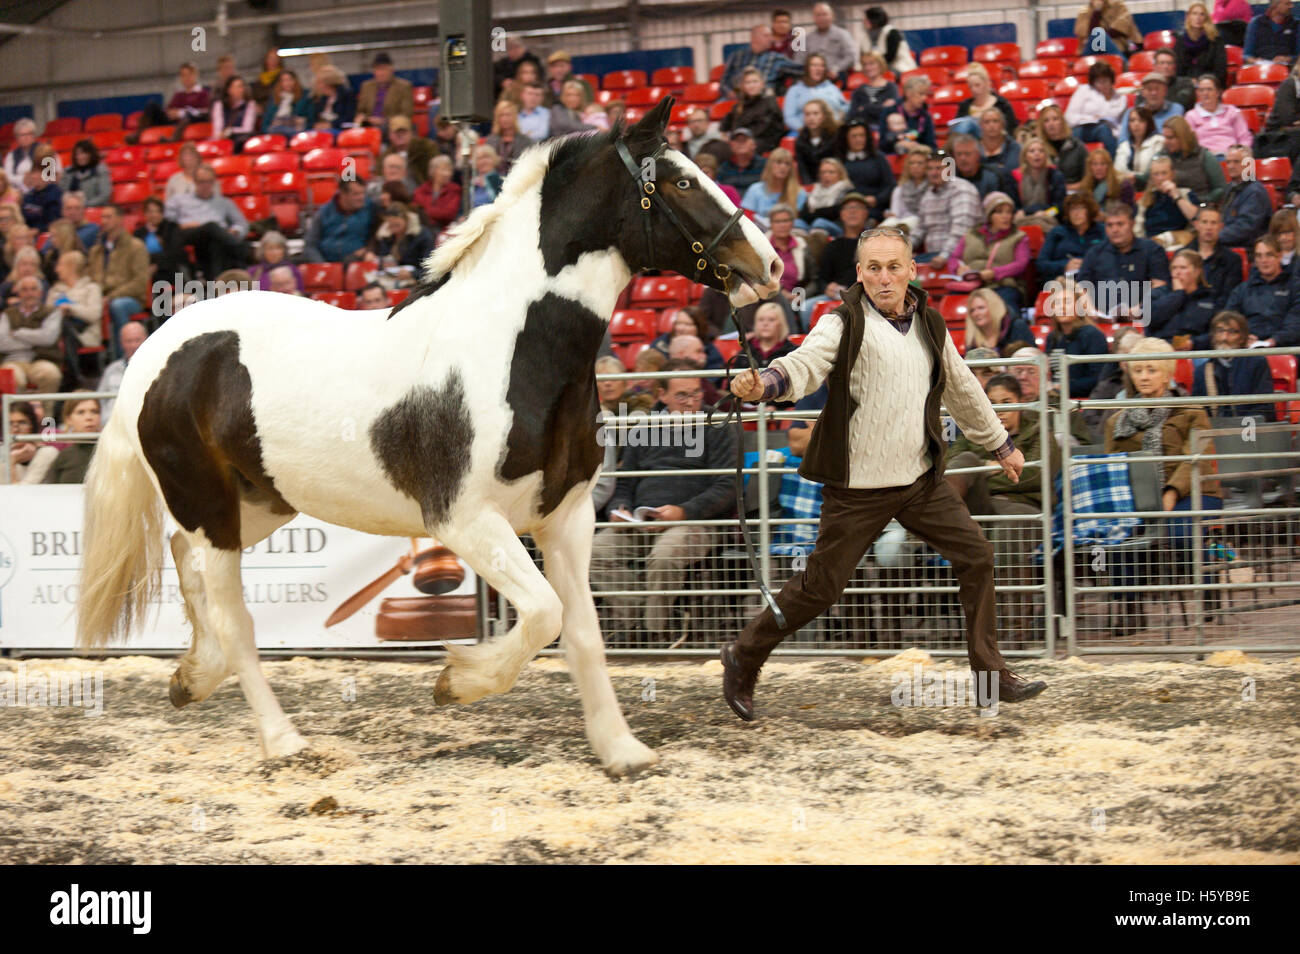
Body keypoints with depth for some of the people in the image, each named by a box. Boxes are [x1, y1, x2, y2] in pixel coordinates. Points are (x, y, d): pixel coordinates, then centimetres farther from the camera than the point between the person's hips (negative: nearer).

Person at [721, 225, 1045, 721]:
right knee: (820, 587, -4)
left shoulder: (930, 325, 10)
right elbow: (805, 364, -25)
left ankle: (990, 672, 14)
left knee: (977, 556, 3)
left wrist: (1000, 443, 34)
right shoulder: (845, 324, -8)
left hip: (921, 477, 6)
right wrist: (762, 384, -47)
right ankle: (743, 658, 15)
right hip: (859, 487, -6)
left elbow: (962, 390, 24)